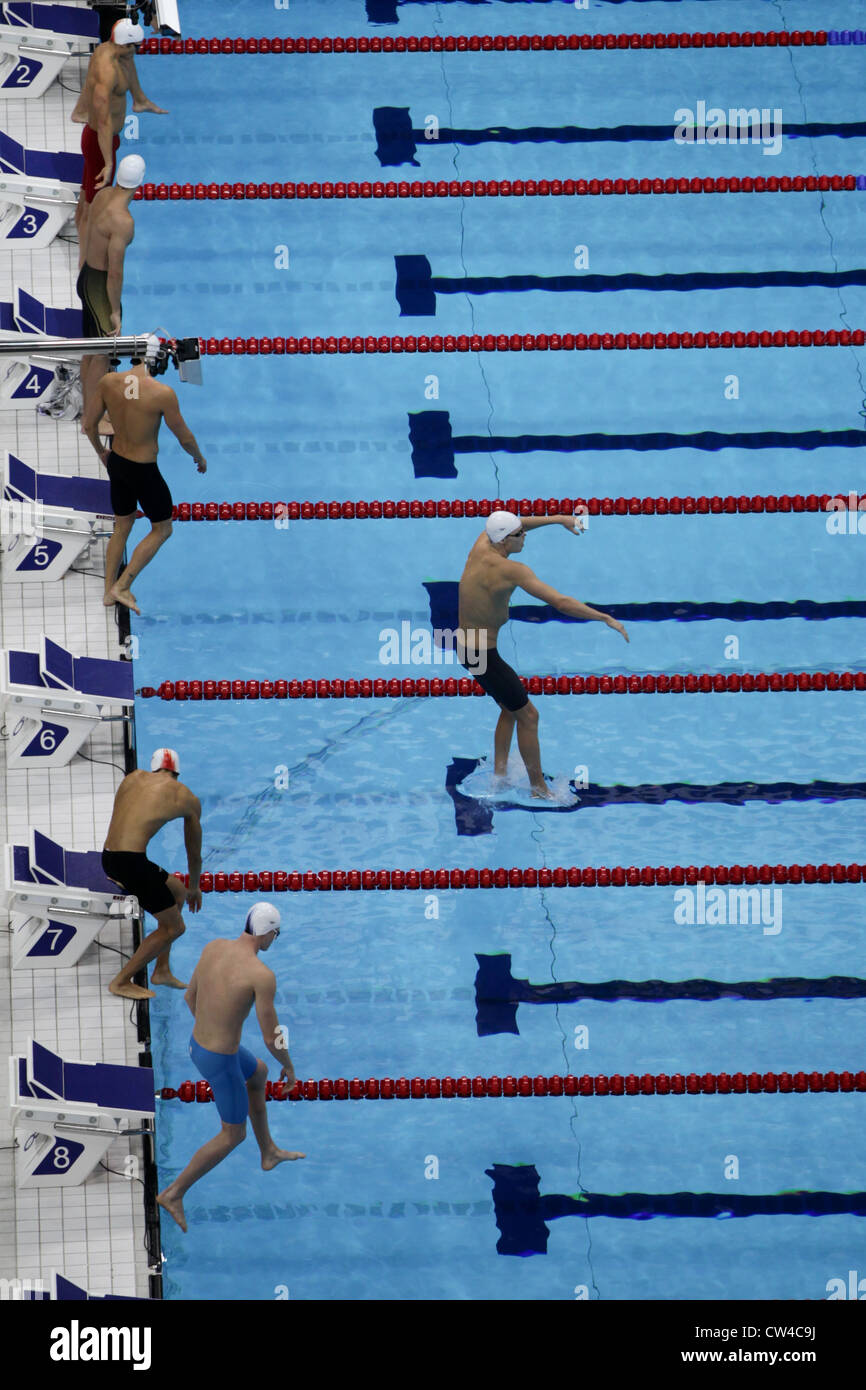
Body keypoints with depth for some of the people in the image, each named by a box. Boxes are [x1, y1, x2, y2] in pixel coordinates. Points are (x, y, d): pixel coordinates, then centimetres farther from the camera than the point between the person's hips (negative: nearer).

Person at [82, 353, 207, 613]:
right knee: (162, 530, 16)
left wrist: (101, 452, 19)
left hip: (116, 464, 5)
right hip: (144, 471, -5)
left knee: (122, 526, 25)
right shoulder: (163, 393, -24)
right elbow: (184, 437, -12)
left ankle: (109, 591, 32)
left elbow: (88, 425, 0)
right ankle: (121, 586, 12)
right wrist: (199, 458, 9)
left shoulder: (107, 382, -11)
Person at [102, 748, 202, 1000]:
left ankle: (162, 970, 30)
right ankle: (121, 982, 9)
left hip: (109, 858, 7)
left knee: (177, 891, 26)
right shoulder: (188, 799, 9)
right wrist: (195, 888, 38)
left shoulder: (134, 778, 19)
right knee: (173, 927, 9)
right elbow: (194, 855, 20)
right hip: (131, 860, -7)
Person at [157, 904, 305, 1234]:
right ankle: (174, 1193, 21)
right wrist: (289, 1066, 0)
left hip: (197, 1044, 8)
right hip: (221, 1063, -8)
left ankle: (268, 1152, 49)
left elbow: (190, 996, 10)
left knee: (258, 1073, 34)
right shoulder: (262, 975, -26)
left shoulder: (213, 948, -5)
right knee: (233, 1134, 15)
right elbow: (271, 1039, -20)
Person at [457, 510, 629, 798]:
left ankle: (499, 775, 30)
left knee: (511, 708, 24)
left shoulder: (480, 547, -3)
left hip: (465, 646, 9)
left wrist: (561, 519, 22)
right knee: (528, 715, 4)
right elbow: (562, 603, -28)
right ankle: (539, 788, 13)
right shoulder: (512, 570, -26)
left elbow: (515, 524, 19)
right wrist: (606, 618, -21)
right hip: (482, 655, -9)